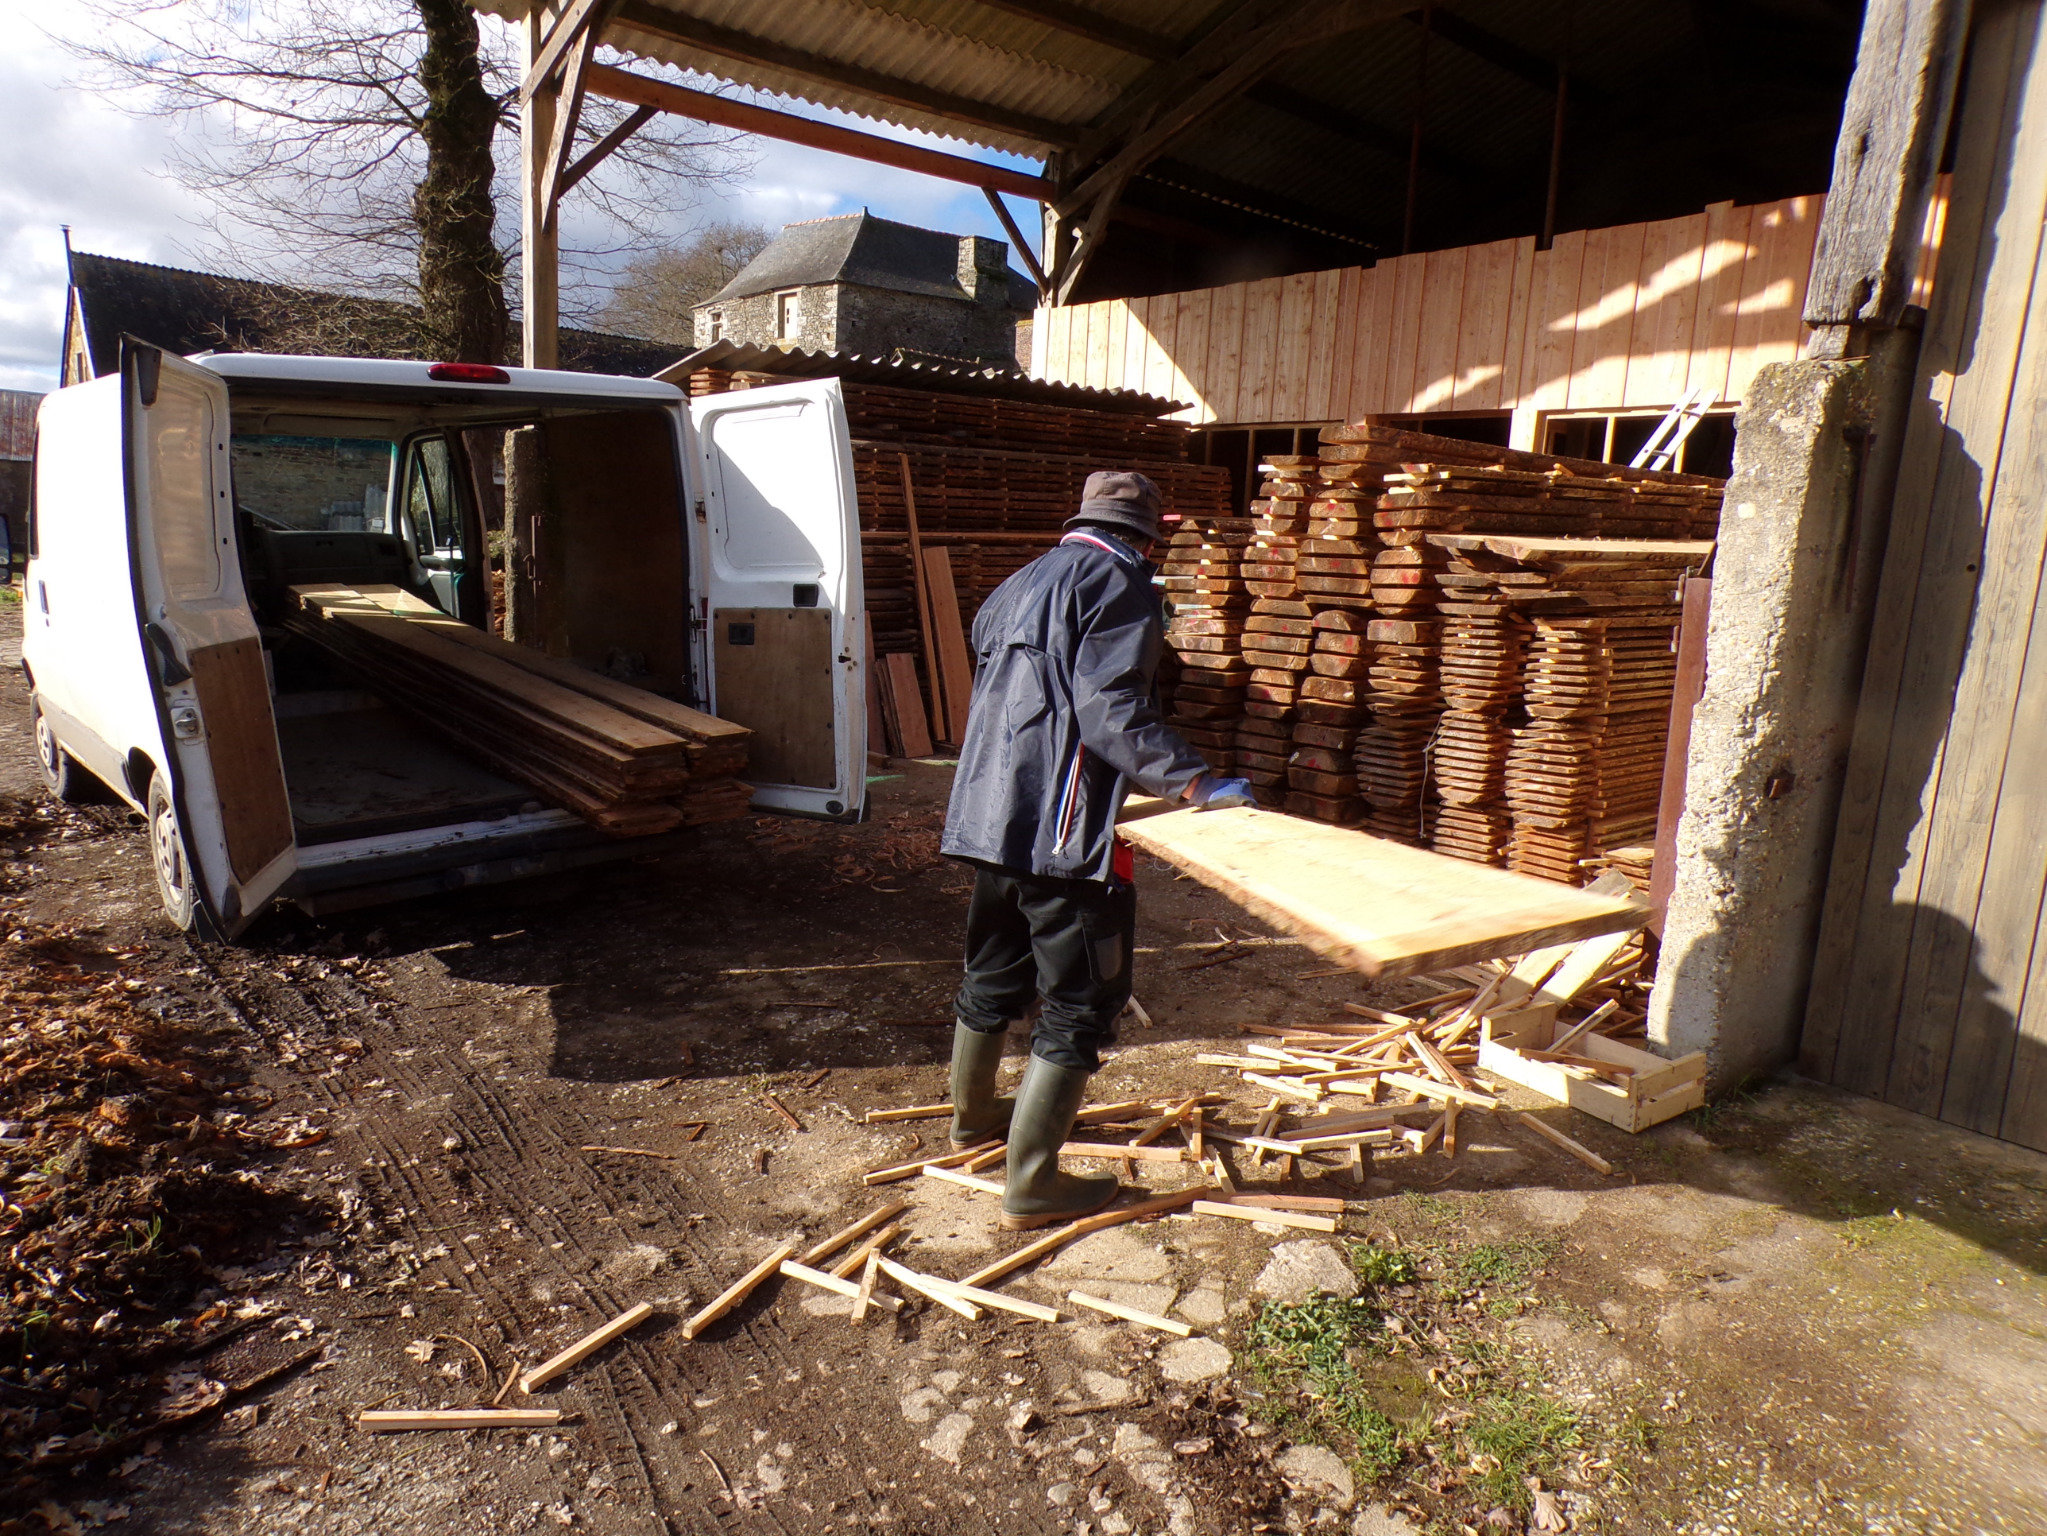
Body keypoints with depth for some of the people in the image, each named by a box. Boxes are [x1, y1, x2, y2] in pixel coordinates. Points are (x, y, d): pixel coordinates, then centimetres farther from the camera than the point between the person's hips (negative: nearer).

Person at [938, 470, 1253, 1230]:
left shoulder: (1021, 584, 19)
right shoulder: (1119, 580, -7)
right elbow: (1110, 705, -20)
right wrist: (1195, 781, -19)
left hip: (989, 817, 9)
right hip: (1062, 828, -9)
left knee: (994, 973, 25)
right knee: (1080, 1002, 1)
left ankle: (973, 1113, 46)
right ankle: (1031, 1183, 6)